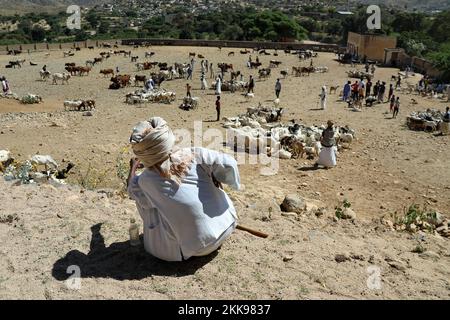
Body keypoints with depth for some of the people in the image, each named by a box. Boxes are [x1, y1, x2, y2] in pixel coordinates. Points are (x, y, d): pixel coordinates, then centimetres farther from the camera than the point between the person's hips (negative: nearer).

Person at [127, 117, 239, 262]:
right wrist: (215, 178, 8)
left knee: (143, 198, 10)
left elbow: (132, 190, 11)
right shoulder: (194, 154, -10)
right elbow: (229, 163, -12)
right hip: (228, 226, 3)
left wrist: (133, 168, 29)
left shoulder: (146, 180, -10)